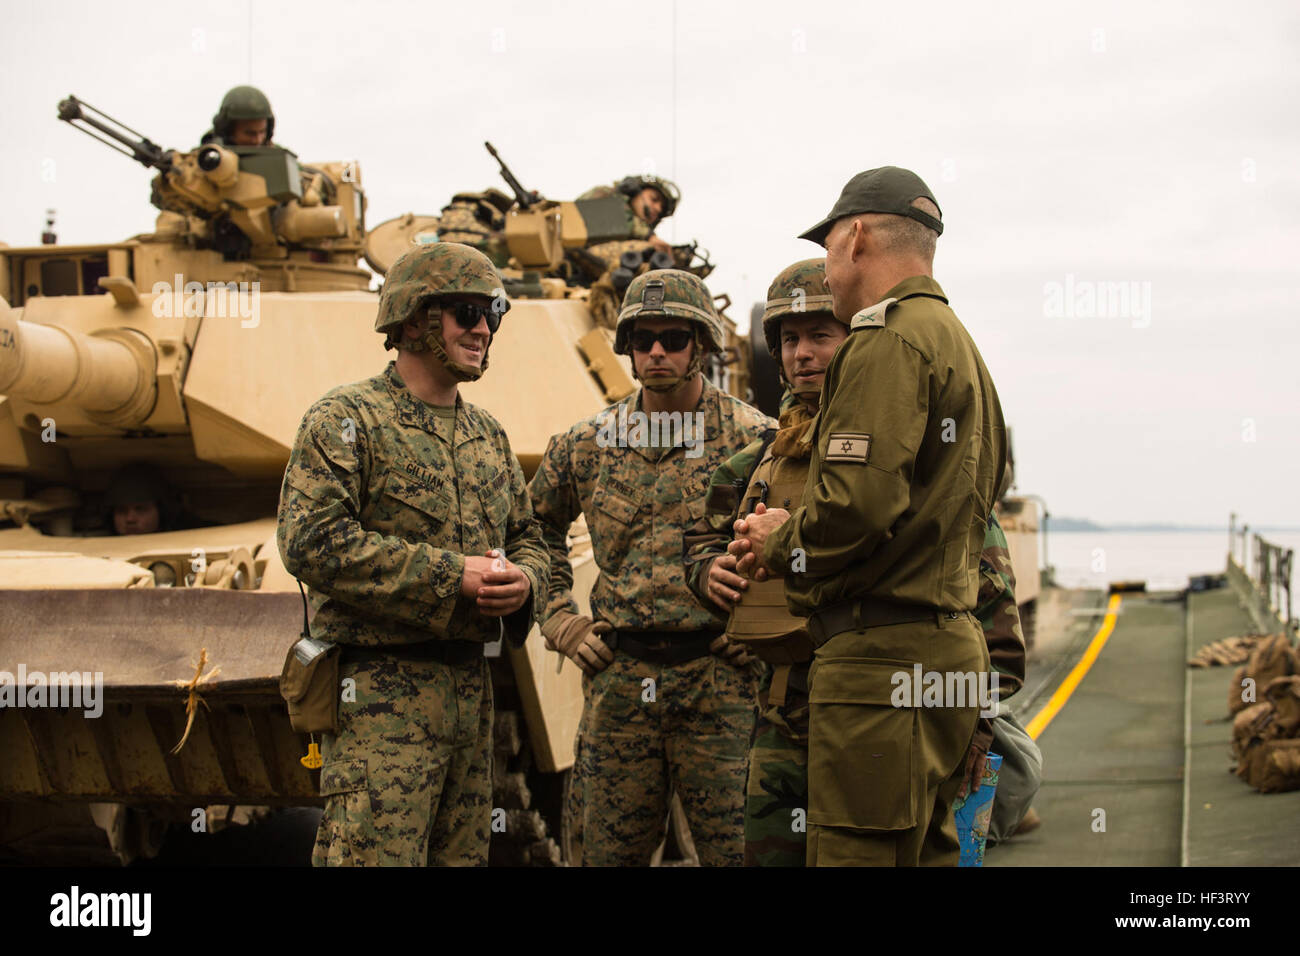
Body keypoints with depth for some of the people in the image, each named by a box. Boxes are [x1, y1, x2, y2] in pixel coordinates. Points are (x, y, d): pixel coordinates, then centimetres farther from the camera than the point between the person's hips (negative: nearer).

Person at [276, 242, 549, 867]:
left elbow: (528, 538, 24)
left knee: (462, 853, 13)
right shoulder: (346, 419, -6)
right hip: (380, 691, -7)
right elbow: (311, 541, -17)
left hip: (473, 690, 8)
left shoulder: (487, 434, 17)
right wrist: (450, 577, -19)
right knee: (376, 851, -10)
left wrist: (524, 581, -3)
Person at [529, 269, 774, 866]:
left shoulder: (754, 438, -2)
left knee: (733, 849, 1)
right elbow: (535, 527, 23)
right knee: (609, 849, 11)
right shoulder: (589, 443, 9)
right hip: (618, 679, 3)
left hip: (721, 681, -3)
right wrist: (559, 620, 13)